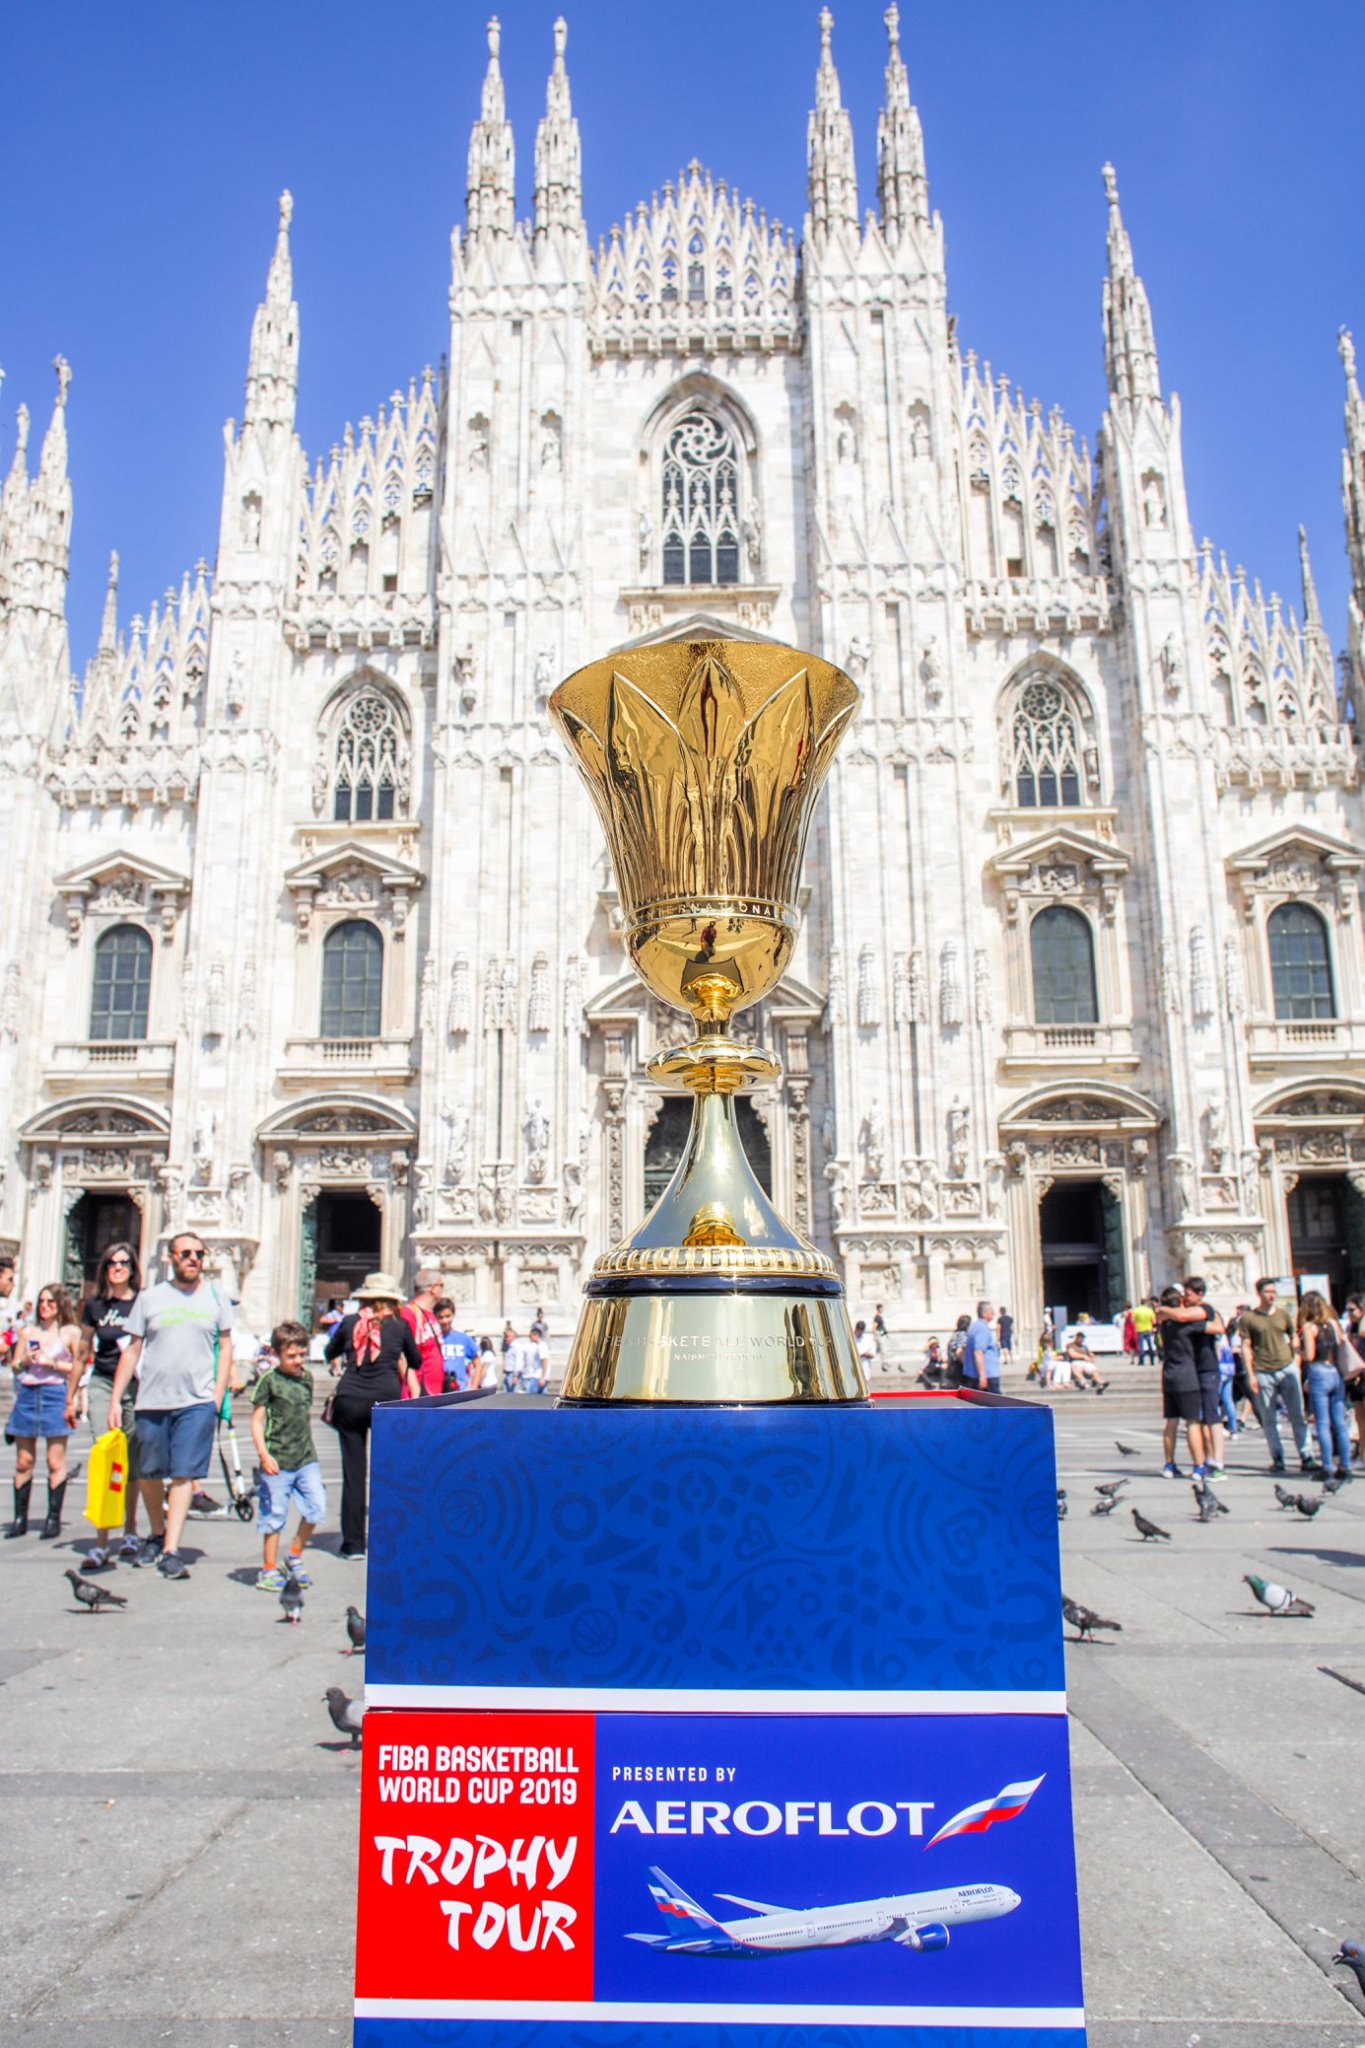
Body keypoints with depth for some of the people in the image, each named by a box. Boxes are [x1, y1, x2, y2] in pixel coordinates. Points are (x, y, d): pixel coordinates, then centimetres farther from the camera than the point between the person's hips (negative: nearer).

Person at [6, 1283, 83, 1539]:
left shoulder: (71, 1332, 4)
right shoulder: (27, 1331, 15)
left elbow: (79, 1367, -3)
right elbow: (15, 1366, 15)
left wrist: (52, 1364, -11)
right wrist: (26, 1361, -6)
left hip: (56, 1395, -4)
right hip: (27, 1395, 4)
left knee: (55, 1461, -4)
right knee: (23, 1461, 5)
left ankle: (54, 1518, 0)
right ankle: (20, 1518, 12)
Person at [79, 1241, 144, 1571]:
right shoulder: (95, 1305, 8)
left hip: (137, 1386, -1)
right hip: (102, 1384, 1)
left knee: (132, 1462, 7)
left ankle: (130, 1531, 26)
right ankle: (101, 1543, -10)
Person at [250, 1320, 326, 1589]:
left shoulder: (307, 1377, 10)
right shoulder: (269, 1380, -6)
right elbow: (257, 1421, -7)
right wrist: (264, 1454, -16)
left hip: (306, 1458, 5)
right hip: (278, 1461, -5)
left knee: (317, 1507, -3)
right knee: (274, 1515, 3)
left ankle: (295, 1556, 18)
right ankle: (268, 1570, 18)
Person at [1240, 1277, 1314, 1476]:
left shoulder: (1284, 1313, 9)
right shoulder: (1248, 1318, 1)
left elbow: (1294, 1338, 17)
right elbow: (1246, 1347, 0)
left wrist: (1296, 1360, 6)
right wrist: (1250, 1374, -5)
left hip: (1287, 1368, 2)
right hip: (1263, 1373, -2)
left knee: (1297, 1415, 0)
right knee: (1268, 1419, 3)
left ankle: (1306, 1457, 5)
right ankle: (1277, 1458, 11)